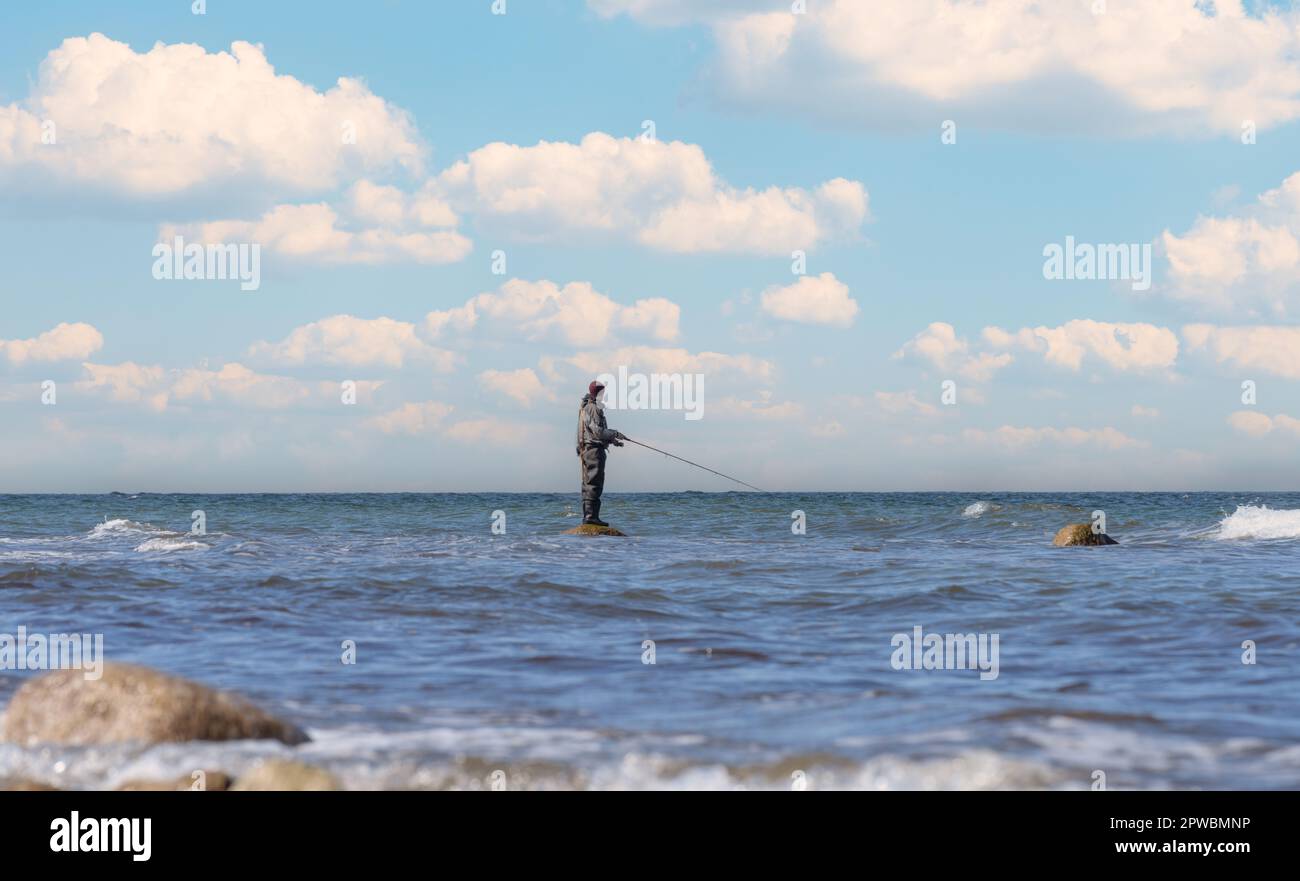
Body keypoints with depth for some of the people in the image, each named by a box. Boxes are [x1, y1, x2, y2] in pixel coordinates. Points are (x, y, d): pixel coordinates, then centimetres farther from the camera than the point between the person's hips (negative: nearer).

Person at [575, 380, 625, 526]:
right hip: (594, 449, -11)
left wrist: (612, 439, 17)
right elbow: (597, 431, -19)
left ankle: (587, 516, 14)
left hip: (585, 449, 11)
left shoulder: (585, 408, 21)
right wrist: (614, 434, -7)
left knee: (588, 484, 12)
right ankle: (591, 515, -17)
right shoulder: (593, 409, -12)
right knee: (594, 483, -12)